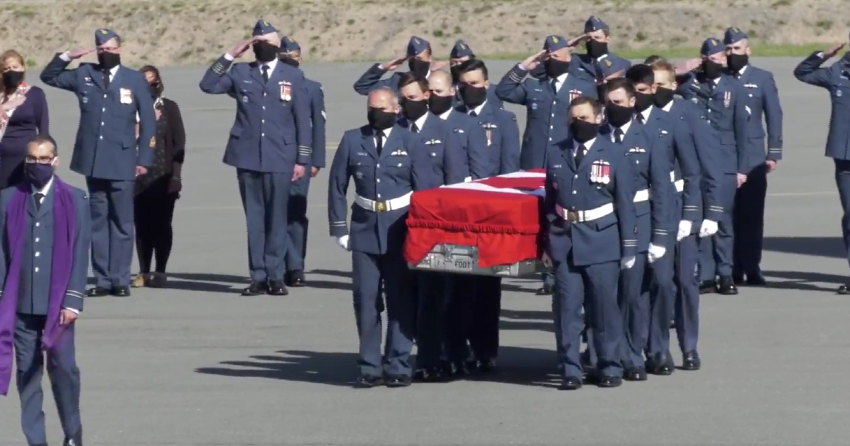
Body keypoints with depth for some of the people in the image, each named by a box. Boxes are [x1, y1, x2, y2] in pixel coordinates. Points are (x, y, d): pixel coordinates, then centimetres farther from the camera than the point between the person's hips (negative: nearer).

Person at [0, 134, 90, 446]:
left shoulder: (74, 201, 2)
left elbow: (79, 253, 0)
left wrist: (73, 300, -7)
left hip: (58, 303, -2)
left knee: (63, 366, -5)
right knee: (27, 373, 3)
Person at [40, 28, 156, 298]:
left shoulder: (135, 80, 3)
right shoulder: (84, 75, 9)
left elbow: (148, 122, 3)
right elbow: (49, 77, 15)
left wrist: (144, 159, -2)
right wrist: (67, 57, -1)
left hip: (122, 162, -2)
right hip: (93, 161, 2)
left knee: (122, 222, 1)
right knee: (98, 221, 5)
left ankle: (121, 280, 4)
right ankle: (102, 279, 7)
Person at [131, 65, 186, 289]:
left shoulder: (169, 108, 6)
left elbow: (179, 142, 4)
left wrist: (176, 174, -4)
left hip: (163, 177, 0)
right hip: (139, 177, 0)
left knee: (162, 224, 0)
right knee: (142, 225, 1)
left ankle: (160, 271, 5)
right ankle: (144, 272, 6)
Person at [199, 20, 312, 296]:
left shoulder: (293, 76, 7)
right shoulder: (240, 73, 9)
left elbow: (302, 120, 5)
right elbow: (207, 85, -3)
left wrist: (302, 159, 0)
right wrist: (230, 56, -6)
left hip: (280, 158, -1)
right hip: (248, 156, 1)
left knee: (277, 218, 1)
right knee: (254, 218, 3)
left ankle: (276, 276, 5)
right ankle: (258, 277, 5)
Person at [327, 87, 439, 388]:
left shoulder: (411, 143, 2)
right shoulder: (352, 140, 5)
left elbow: (426, 189, 0)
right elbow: (337, 186, 8)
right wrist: (339, 228, 3)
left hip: (400, 230, -1)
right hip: (365, 228, 1)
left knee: (401, 300, 1)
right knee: (365, 300, 1)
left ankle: (399, 367, 7)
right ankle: (370, 367, 8)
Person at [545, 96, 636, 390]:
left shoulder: (613, 154, 1)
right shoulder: (556, 154, 9)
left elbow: (625, 203, 1)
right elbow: (550, 199, 12)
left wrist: (628, 246, -2)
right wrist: (546, 240, 9)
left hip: (601, 241, -2)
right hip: (564, 241, 2)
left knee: (605, 306, 3)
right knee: (567, 307, 0)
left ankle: (610, 368, 13)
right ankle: (570, 370, 5)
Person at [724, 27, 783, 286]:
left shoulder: (763, 79, 8)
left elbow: (774, 117, 6)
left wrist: (773, 154, -1)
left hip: (753, 159, 0)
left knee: (752, 215, -2)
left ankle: (752, 269, 3)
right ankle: (733, 270, 3)